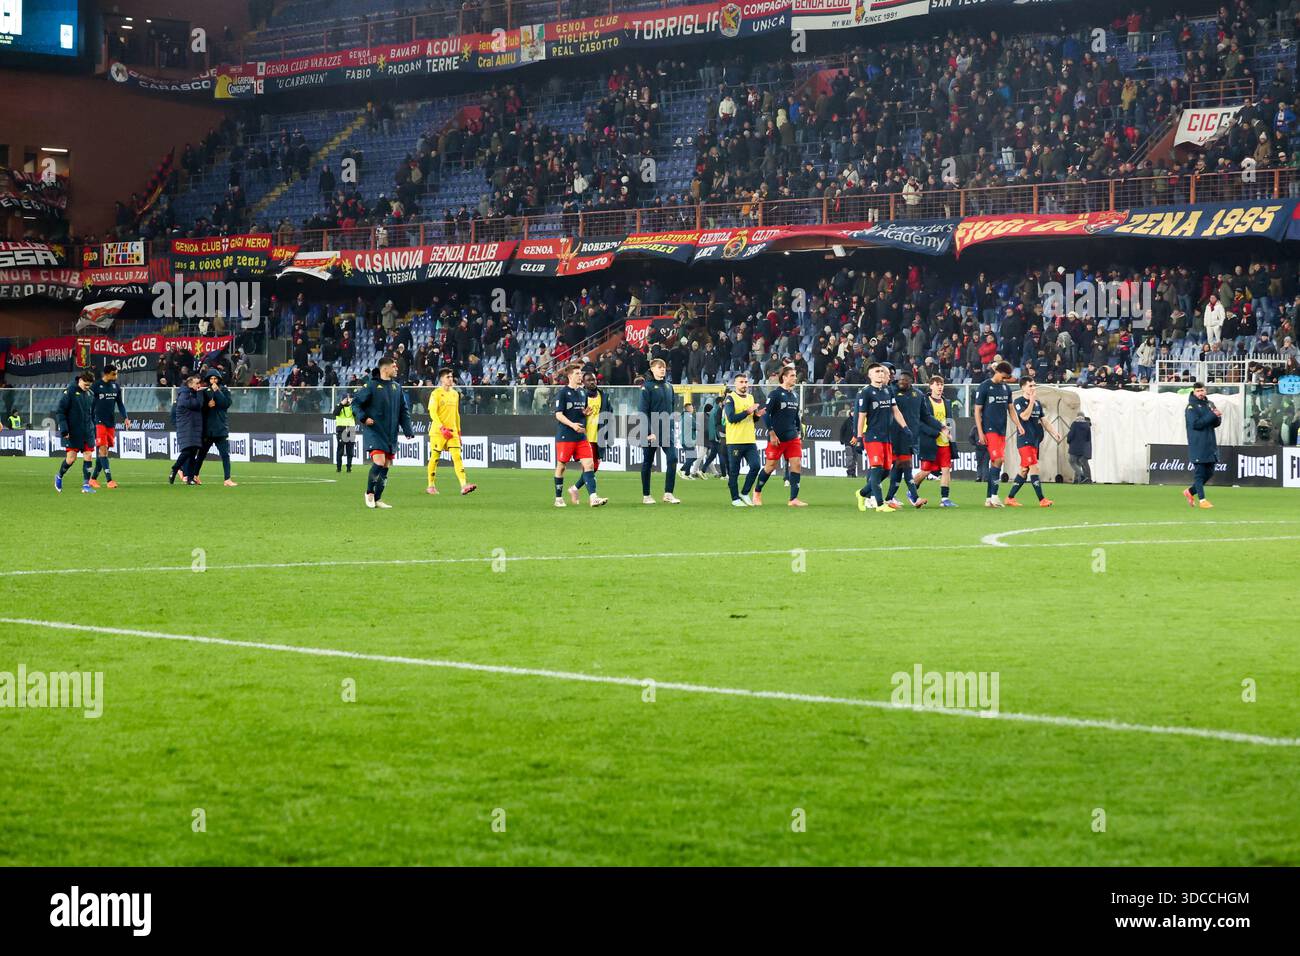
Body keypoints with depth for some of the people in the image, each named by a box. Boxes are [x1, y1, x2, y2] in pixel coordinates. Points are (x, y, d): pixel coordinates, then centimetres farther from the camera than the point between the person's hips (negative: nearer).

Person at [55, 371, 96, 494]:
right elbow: (60, 412, -10)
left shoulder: (90, 395, 10)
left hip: (87, 432, 5)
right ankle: (59, 477, 23)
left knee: (88, 457, -2)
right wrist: (64, 429, -16)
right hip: (73, 433, -5)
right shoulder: (69, 392, -9)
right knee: (71, 458, -3)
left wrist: (94, 431, 16)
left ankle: (86, 485, 0)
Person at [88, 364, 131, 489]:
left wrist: (125, 417, 3)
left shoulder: (116, 386, 8)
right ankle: (109, 480, -18)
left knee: (104, 451, 6)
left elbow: (120, 403, 16)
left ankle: (94, 478, 16)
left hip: (111, 422, 6)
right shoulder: (96, 386, -8)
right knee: (103, 449, -13)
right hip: (99, 422, -6)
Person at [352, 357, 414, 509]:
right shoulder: (371, 386, -6)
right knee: (379, 462, -18)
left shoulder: (397, 388, 12)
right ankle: (369, 492, 3)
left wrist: (408, 430, 6)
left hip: (391, 434, 6)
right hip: (374, 432, -6)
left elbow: (404, 411, 16)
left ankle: (377, 499, 13)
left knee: (386, 465, 4)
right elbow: (355, 402, -4)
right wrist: (363, 417, -19)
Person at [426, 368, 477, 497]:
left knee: (457, 457, -8)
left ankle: (464, 486, -18)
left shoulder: (455, 394, 14)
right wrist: (442, 428, -22)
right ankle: (431, 486, 15)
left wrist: (459, 431, 19)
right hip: (437, 431, -5)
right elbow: (433, 413, -13)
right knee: (434, 457, 2)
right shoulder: (436, 393, -5)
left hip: (452, 431, 5)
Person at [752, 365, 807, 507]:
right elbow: (766, 414, -11)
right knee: (770, 466, 3)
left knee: (796, 464, -6)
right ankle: (757, 492, 26)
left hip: (792, 437, 6)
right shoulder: (775, 394, -8)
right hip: (776, 438, -6)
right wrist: (772, 433, -14)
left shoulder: (795, 396, 13)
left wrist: (799, 434, 16)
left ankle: (793, 499, -6)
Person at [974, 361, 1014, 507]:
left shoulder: (1006, 388, 13)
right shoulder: (984, 387, -6)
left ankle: (989, 499, 9)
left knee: (995, 462, 6)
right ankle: (994, 496, -15)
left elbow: (1010, 408, 20)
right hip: (989, 430, -6)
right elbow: (977, 410, -5)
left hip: (1002, 430, 6)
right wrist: (980, 433, -10)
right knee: (997, 460, -17)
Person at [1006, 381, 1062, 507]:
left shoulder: (1037, 403, 16)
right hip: (1024, 440, -8)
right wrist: (1032, 401, -16)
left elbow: (1043, 420, 19)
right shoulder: (1019, 402, -6)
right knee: (1034, 467, -14)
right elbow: (1025, 416, -21)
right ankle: (1042, 500, -17)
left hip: (1035, 440, 8)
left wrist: (1054, 432, 8)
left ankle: (1010, 498, 17)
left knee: (1024, 470, 9)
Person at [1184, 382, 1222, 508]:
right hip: (1198, 445, -7)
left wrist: (1218, 417, -9)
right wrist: (1212, 415, -18)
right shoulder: (1192, 407, -6)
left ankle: (1190, 491, 24)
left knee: (1209, 473, 10)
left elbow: (1216, 424, 14)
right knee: (1199, 473, -6)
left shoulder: (1210, 404, 15)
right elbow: (1195, 423, -18)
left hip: (1210, 444, 7)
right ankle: (1202, 500, -4)